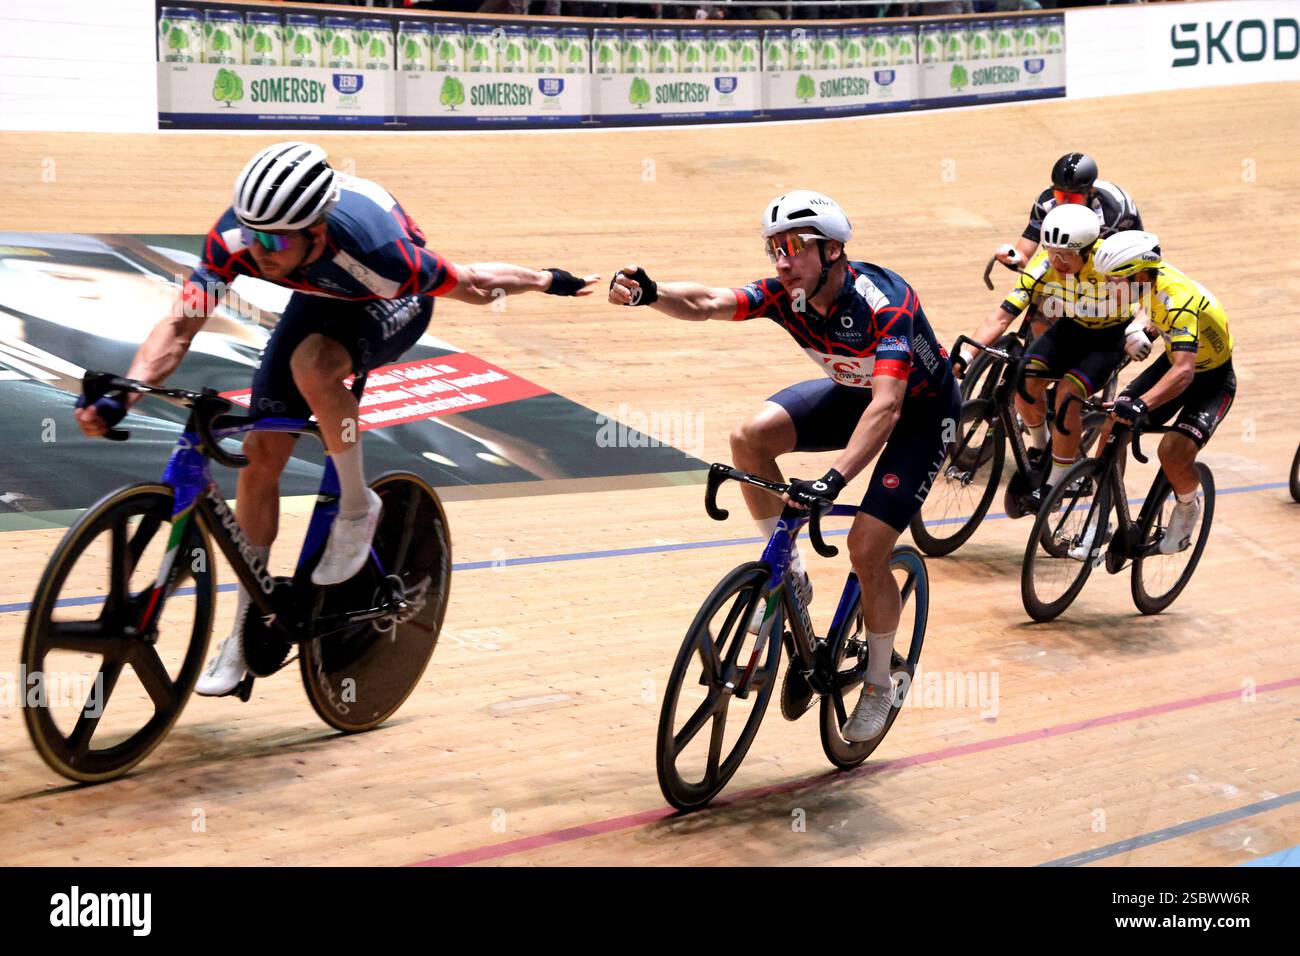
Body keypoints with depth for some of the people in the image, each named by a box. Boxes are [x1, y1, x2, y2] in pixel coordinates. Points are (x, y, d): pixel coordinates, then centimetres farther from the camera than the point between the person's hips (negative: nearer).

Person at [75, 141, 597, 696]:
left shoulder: (373, 251, -41)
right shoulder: (237, 235, -32)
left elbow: (470, 284, -24)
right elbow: (180, 325, -35)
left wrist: (551, 283, -9)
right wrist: (120, 399, -49)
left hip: (394, 302, -5)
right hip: (321, 297, 5)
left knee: (312, 365, -37)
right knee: (261, 454, -3)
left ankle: (357, 506, -11)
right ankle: (247, 628, 12)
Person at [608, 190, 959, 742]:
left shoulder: (884, 304, -36)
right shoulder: (787, 295, -18)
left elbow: (886, 407, -46)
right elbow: (706, 303, -32)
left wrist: (834, 479, -58)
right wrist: (649, 294, -53)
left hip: (922, 411, -6)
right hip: (852, 392, 6)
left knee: (866, 549, -16)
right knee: (752, 437, -19)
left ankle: (879, 684, 9)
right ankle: (787, 572, -1)